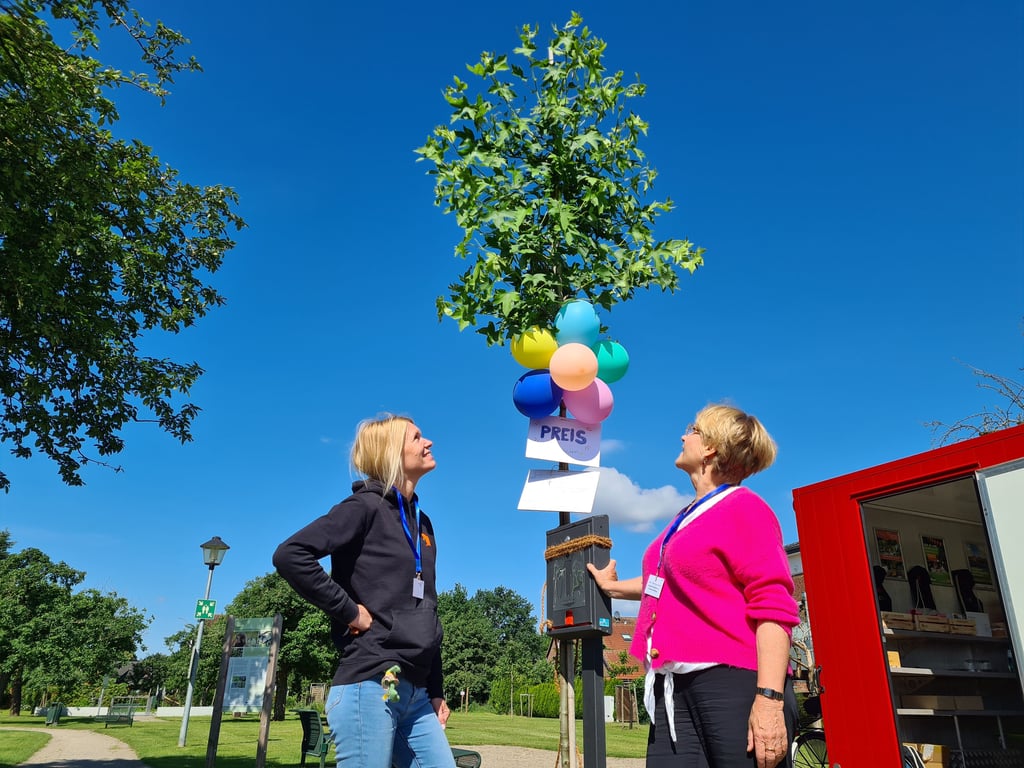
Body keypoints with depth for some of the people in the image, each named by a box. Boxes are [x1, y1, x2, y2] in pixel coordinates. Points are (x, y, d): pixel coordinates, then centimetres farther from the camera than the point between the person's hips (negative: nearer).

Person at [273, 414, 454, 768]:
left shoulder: (421, 522, 16)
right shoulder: (366, 506, -8)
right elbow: (289, 555, -20)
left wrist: (436, 692, 17)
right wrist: (349, 610, -15)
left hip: (415, 693, 8)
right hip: (371, 685, -8)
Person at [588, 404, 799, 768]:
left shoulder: (743, 506, -5)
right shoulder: (688, 516, 19)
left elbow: (774, 608, -14)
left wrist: (770, 697, -22)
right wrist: (612, 587, 50)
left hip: (733, 683, -7)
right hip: (674, 689, 7)